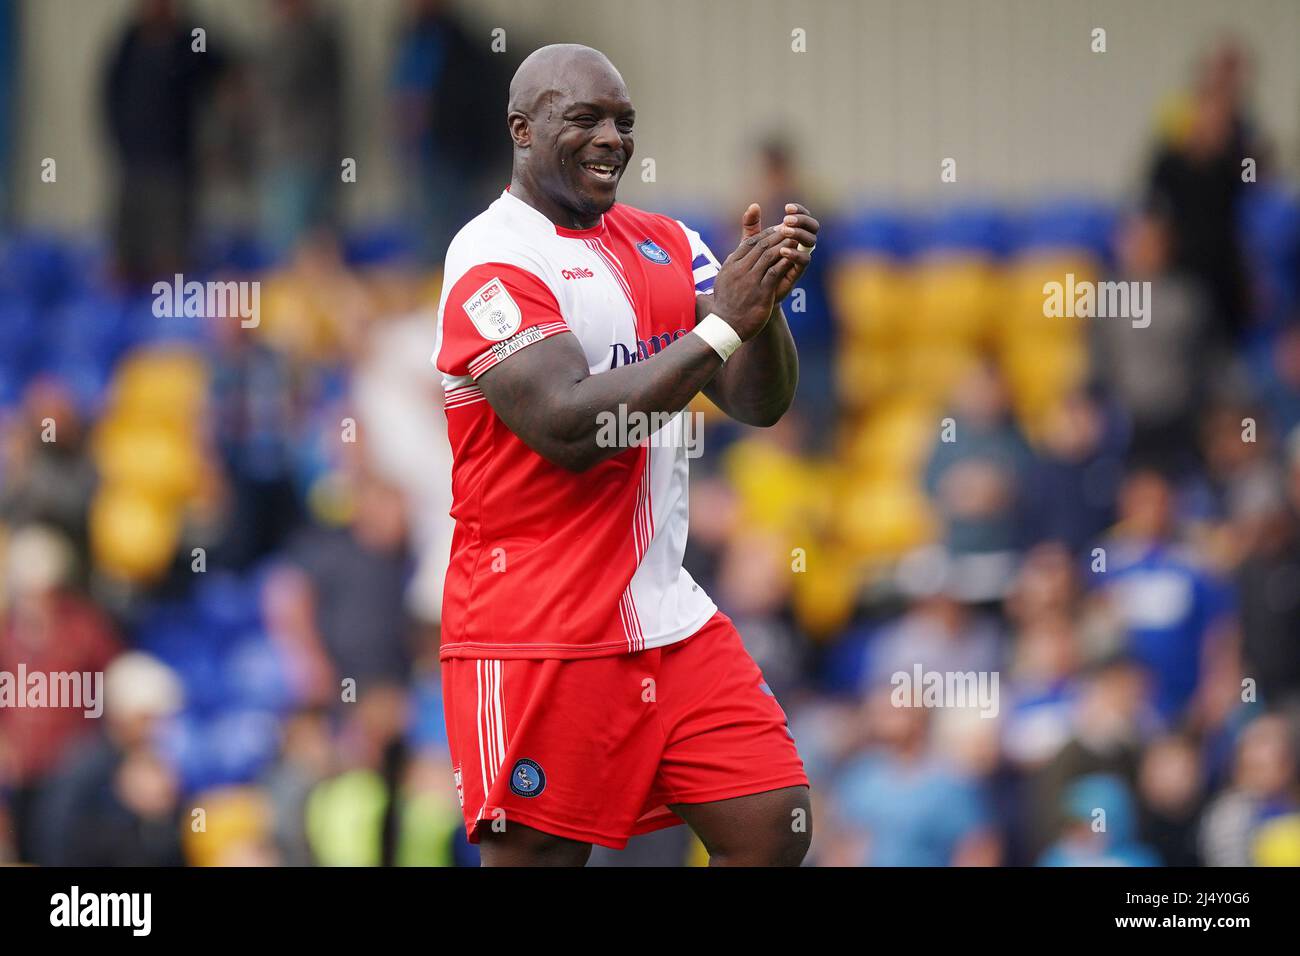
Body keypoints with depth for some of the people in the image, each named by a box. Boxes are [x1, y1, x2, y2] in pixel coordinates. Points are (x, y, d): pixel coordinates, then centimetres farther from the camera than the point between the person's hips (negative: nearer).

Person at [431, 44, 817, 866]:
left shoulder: (665, 245, 13)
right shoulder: (495, 257, -10)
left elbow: (760, 403, 11)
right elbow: (566, 426, -21)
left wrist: (766, 300, -9)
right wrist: (721, 325, -19)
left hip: (672, 616, 7)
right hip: (541, 634, -7)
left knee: (775, 829, 0)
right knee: (537, 856, -5)